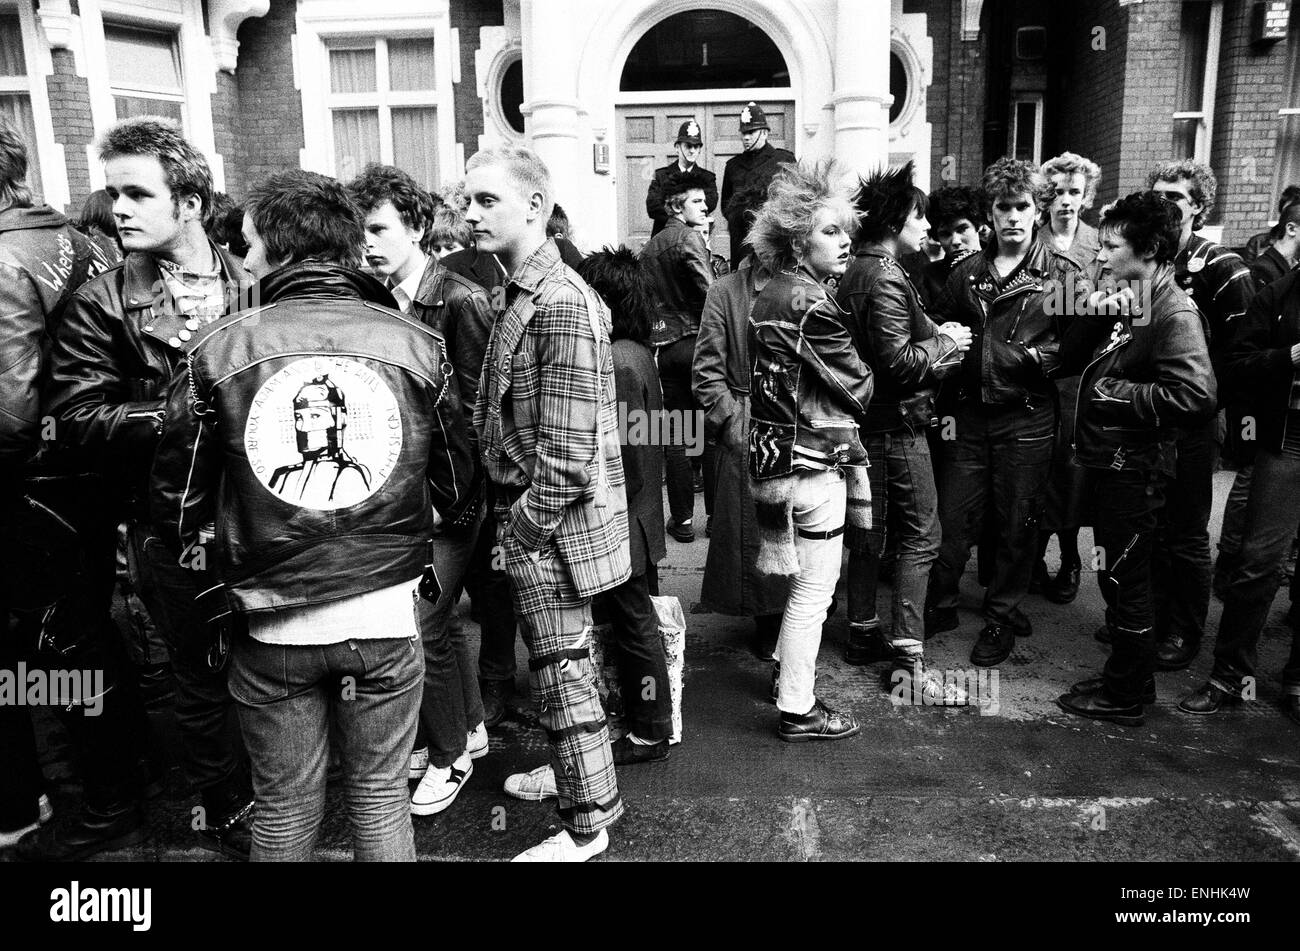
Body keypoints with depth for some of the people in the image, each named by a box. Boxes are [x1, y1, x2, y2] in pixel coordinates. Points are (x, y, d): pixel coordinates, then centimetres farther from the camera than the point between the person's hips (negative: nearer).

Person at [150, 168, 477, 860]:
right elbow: (458, 481, 2)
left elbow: (176, 492, 0)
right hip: (385, 619, 1)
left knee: (285, 809, 19)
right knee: (380, 797, 19)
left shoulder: (219, 349, -7)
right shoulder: (416, 343, -5)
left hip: (271, 626, 0)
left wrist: (195, 546, 22)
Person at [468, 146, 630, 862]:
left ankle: (586, 824, 20)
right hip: (532, 521, 9)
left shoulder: (560, 304, -20)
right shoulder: (524, 295, 11)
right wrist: (515, 527, 14)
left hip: (549, 529, -9)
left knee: (562, 671, 4)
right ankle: (577, 774, 40)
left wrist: (524, 533, -16)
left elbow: (566, 447, -23)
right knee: (560, 668, 21)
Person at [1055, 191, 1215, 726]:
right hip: (1107, 461, 9)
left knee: (1124, 581, 2)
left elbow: (1196, 397, -28)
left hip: (1134, 467, -9)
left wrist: (1118, 392, -19)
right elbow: (1069, 362, 12)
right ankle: (1127, 678, 35)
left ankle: (1125, 699, 18)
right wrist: (1091, 319, -5)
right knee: (1118, 576, 19)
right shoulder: (1123, 300, 11)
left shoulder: (1174, 313, -17)